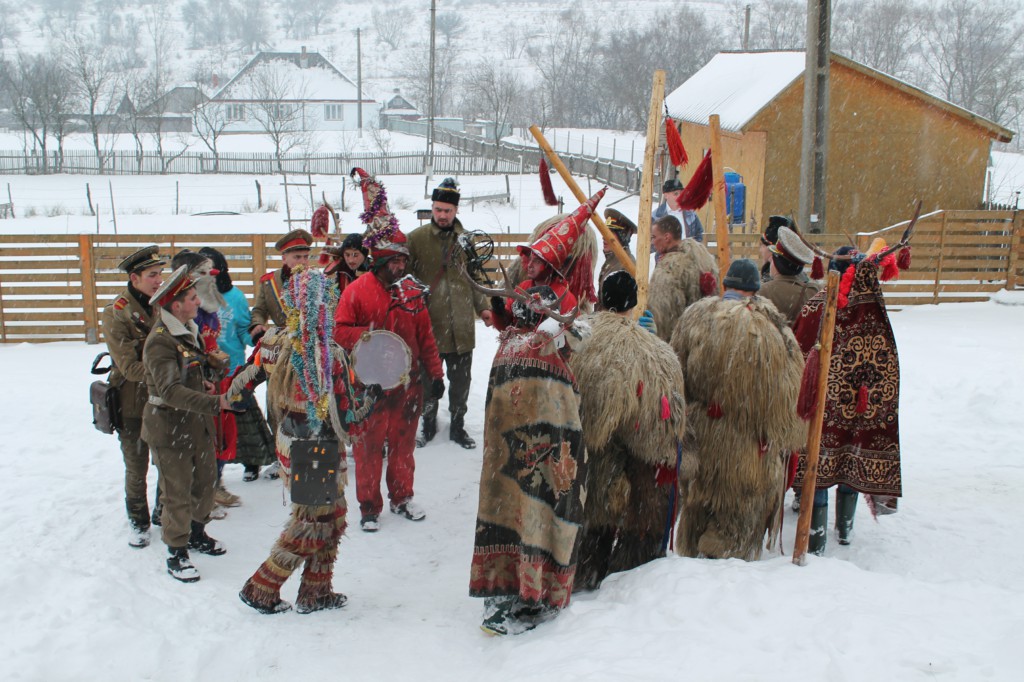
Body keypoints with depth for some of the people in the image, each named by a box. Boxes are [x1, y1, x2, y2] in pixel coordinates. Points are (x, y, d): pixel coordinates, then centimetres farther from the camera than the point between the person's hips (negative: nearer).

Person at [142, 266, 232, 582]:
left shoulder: (188, 331, 8)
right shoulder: (159, 342, -22)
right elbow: (171, 392, -32)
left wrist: (203, 382, 6)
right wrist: (215, 403, -38)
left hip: (198, 422, 9)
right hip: (170, 428, -9)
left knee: (206, 479, 19)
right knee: (177, 491, 1)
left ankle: (197, 534, 39)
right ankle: (176, 554, 14)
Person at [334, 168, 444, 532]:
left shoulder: (412, 291, 7)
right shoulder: (357, 291, -7)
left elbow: (425, 336, 11)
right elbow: (339, 331, -7)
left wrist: (435, 373, 10)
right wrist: (369, 335, -24)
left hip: (408, 382, 4)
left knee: (403, 443, 14)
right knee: (368, 447, 3)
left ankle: (402, 497, 30)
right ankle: (369, 507, 15)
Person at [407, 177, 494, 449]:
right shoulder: (416, 238, -5)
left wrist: (482, 307, 9)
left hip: (461, 326, 3)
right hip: (427, 323, -3)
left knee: (461, 380, 11)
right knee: (428, 379, 10)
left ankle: (457, 426, 27)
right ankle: (429, 424, 28)